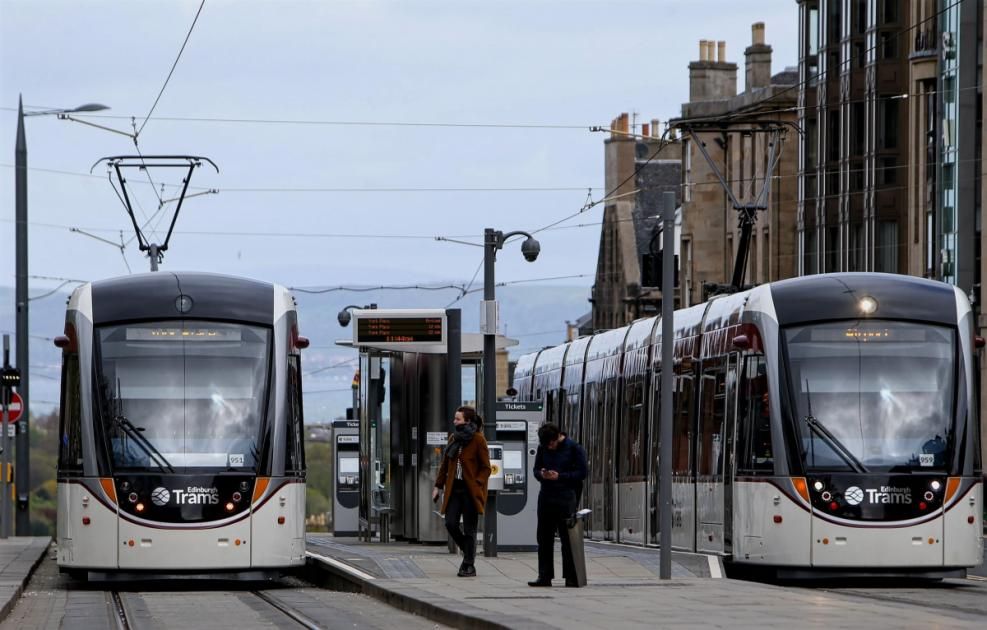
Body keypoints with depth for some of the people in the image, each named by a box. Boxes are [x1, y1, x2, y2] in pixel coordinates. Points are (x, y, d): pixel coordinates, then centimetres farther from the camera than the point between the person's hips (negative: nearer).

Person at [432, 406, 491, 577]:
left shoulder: (478, 440, -8)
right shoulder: (453, 439, 11)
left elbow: (486, 468, -7)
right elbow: (445, 465, 18)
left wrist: (477, 483, -20)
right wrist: (438, 486, 14)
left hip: (470, 490, -6)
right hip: (454, 489, 6)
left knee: (469, 529, -2)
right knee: (450, 523, -4)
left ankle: (469, 566, 5)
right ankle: (468, 553, 19)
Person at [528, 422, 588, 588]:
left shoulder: (574, 448, -4)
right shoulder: (542, 449, 10)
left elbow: (582, 473, -5)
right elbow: (536, 470, 17)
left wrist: (559, 476, -14)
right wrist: (541, 474, -7)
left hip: (565, 499, -5)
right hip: (546, 498, 5)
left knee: (567, 539, -4)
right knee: (544, 538, 4)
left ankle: (571, 577, 1)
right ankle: (544, 576, 8)